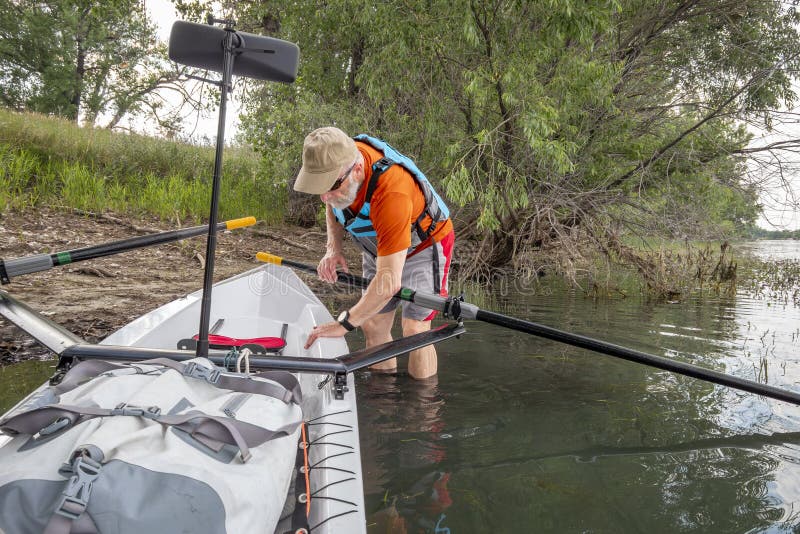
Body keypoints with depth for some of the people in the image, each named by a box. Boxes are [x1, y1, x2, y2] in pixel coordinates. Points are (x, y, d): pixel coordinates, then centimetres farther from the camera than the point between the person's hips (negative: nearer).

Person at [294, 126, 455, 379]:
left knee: (414, 330, -15)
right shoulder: (337, 161, -20)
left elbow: (390, 282, -42)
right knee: (373, 324, 6)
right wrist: (333, 248, -9)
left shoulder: (391, 193, -44)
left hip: (422, 246, -7)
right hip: (378, 247, 7)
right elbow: (333, 206, 7)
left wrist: (344, 324, -33)